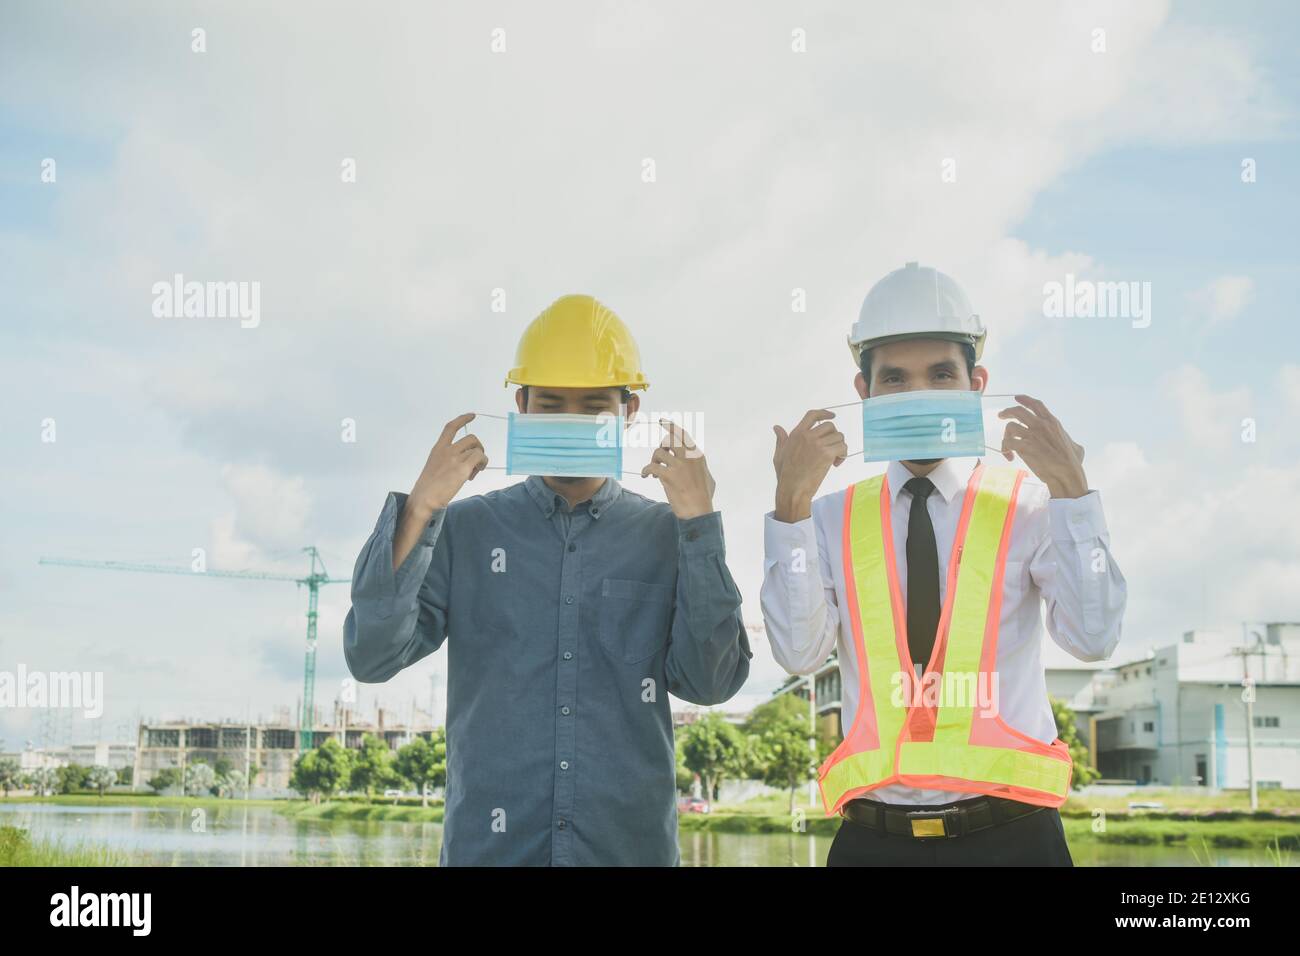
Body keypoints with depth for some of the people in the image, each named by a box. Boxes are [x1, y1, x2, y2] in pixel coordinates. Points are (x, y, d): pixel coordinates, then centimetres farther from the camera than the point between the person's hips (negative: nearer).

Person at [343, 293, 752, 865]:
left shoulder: (668, 536, 3)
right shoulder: (466, 527, 4)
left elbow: (711, 682, -7)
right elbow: (372, 658, -5)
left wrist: (700, 522, -13)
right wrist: (419, 511, -14)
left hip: (630, 843, 0)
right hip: (488, 844, 0)